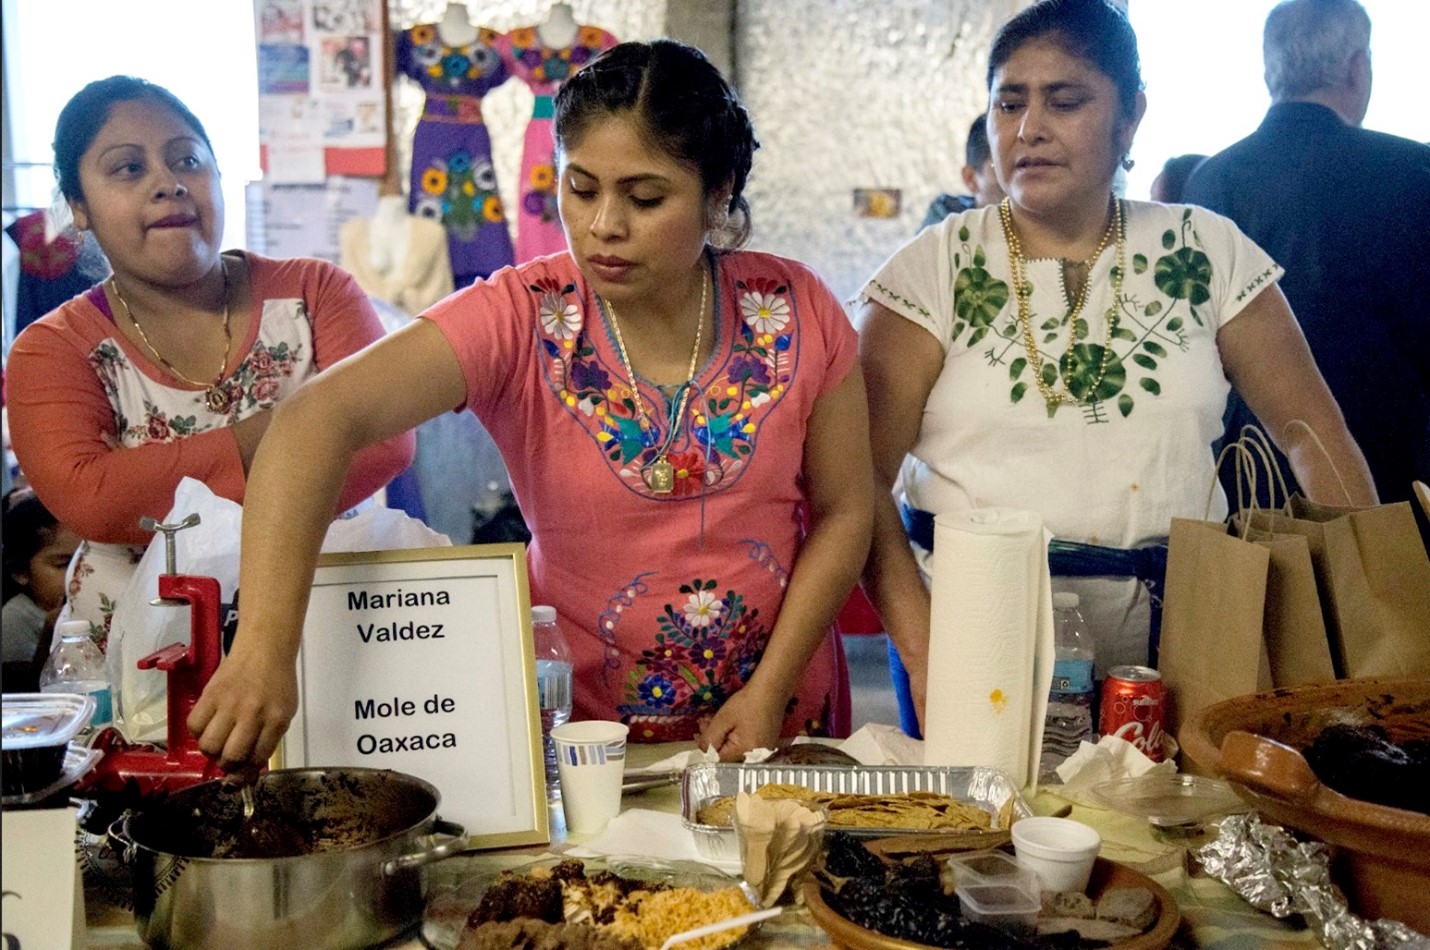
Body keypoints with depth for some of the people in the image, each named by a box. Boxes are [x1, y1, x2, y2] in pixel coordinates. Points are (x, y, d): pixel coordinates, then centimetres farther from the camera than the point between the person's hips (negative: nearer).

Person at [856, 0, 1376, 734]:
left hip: (1169, 648, 2)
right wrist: (922, 651, -19)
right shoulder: (935, 269, -4)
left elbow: (1314, 437, 6)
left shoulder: (1207, 253, 3)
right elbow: (864, 476, -9)